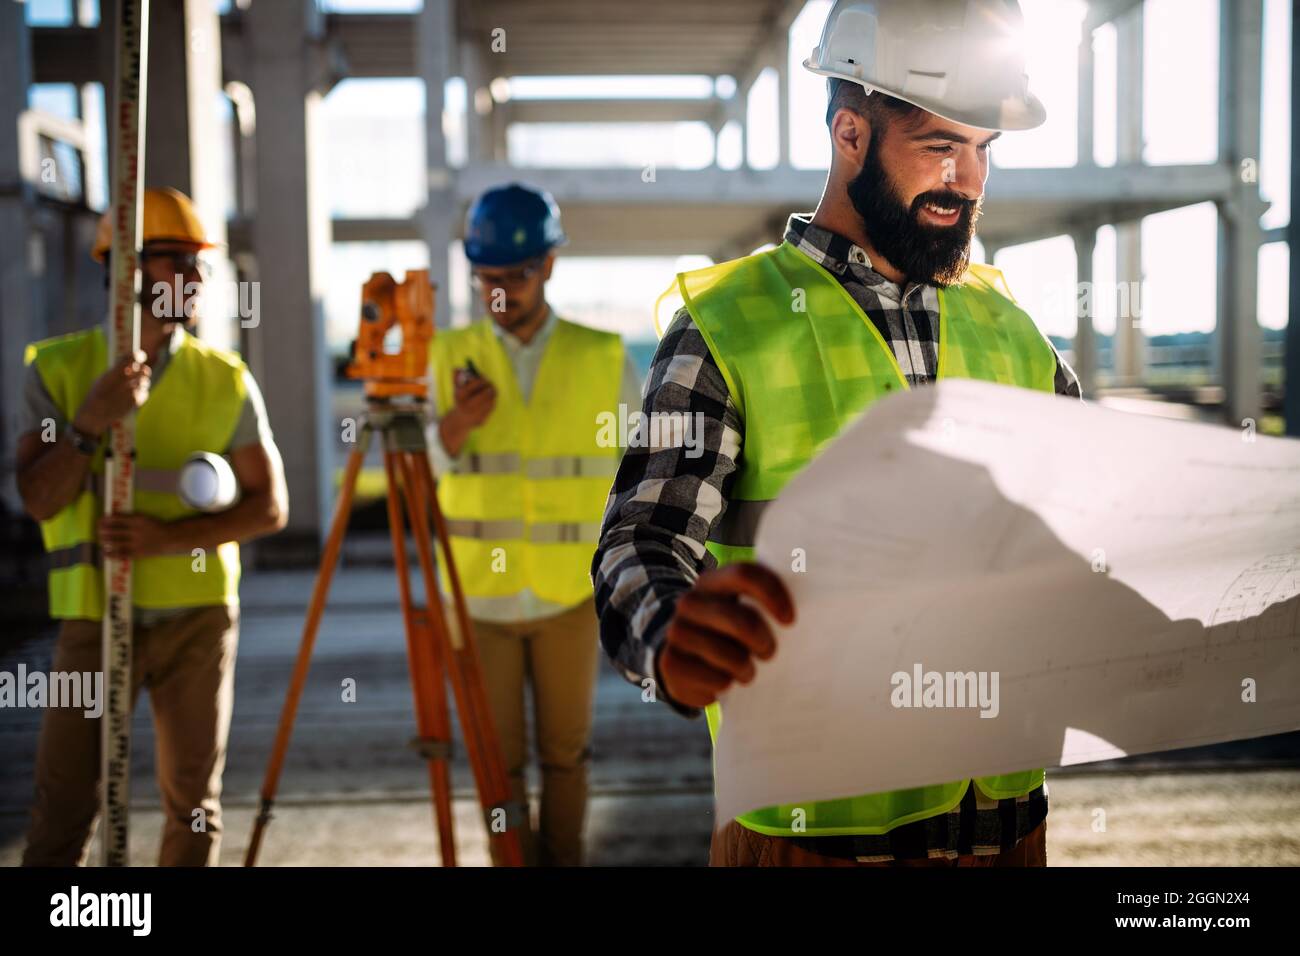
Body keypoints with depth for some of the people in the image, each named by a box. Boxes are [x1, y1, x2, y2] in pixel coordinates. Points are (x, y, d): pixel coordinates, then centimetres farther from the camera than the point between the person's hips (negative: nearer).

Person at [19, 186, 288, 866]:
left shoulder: (225, 381, 2)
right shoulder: (60, 368, 0)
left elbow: (270, 506, -1)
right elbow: (38, 499, -7)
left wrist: (171, 537, -14)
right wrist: (91, 421, -21)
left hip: (198, 612, 1)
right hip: (93, 613, -1)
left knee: (193, 806, 9)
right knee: (62, 813, 0)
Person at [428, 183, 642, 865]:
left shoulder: (604, 360, 0)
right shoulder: (448, 358, 1)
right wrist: (453, 429, -22)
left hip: (570, 595, 0)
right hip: (479, 596, 1)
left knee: (564, 753, 10)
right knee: (499, 758, 6)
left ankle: (564, 861, 24)